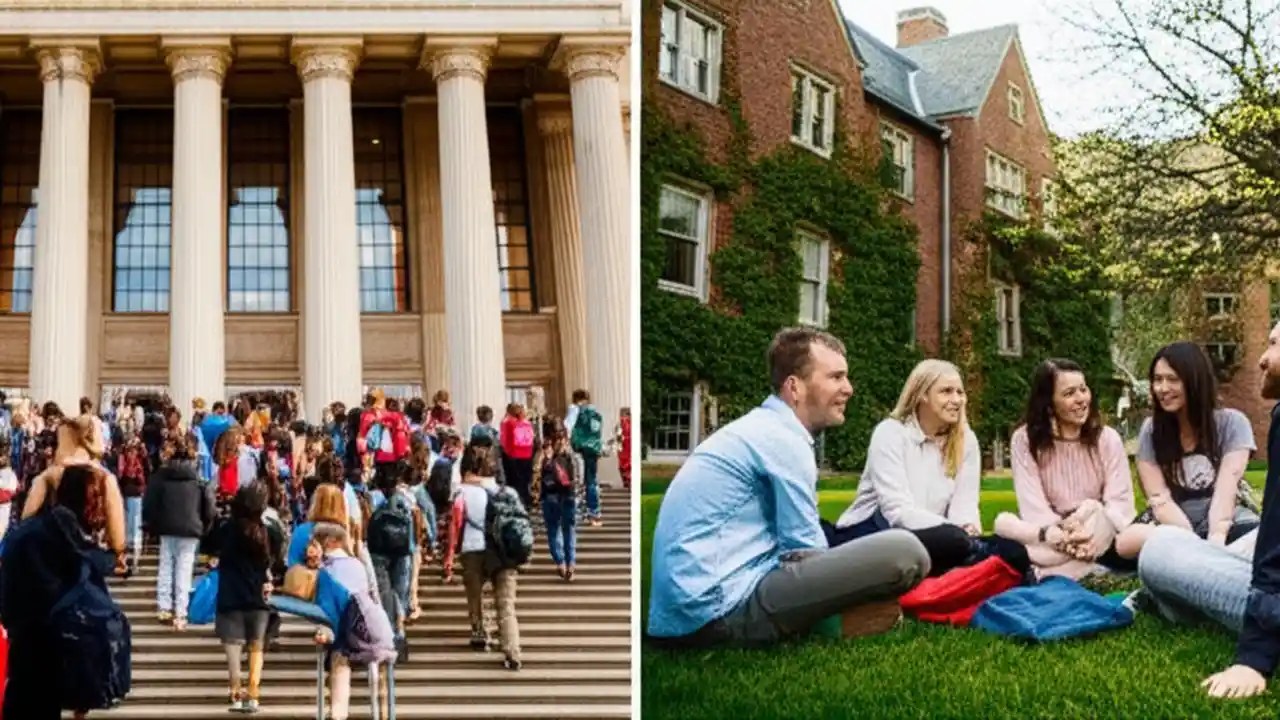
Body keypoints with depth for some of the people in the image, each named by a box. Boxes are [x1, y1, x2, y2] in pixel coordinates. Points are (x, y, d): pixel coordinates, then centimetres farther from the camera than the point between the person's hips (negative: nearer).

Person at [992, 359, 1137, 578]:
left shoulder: (1107, 438, 3)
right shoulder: (1025, 439, 0)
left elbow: (1121, 502, -7)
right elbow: (1032, 505, -11)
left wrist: (1094, 532, -29)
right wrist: (1055, 534, -32)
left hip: (1098, 540, 0)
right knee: (1003, 522, -27)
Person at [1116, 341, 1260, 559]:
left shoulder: (1232, 423, -1)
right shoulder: (1151, 430, 3)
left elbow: (1226, 491, -12)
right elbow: (1159, 499, -8)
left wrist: (1215, 540, -31)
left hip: (1227, 523, -1)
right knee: (1127, 542, -34)